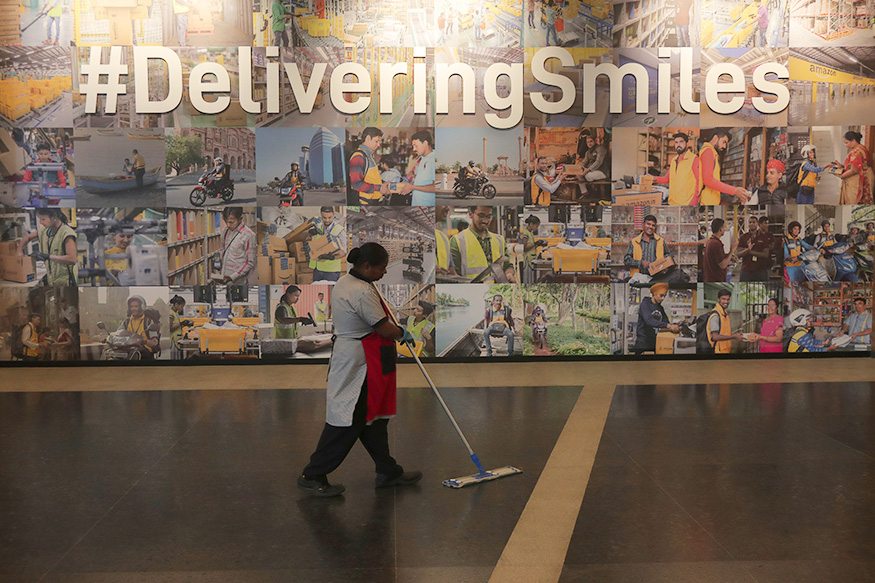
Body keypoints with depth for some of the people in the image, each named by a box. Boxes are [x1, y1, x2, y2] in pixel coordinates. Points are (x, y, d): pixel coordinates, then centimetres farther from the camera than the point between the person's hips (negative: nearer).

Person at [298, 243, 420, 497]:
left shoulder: (344, 282, 10)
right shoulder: (362, 293, -23)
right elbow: (385, 329, -19)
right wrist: (403, 333, 1)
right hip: (359, 364, -11)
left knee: (372, 416, 17)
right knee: (349, 421, -4)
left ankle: (388, 471, 27)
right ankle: (313, 477, 5)